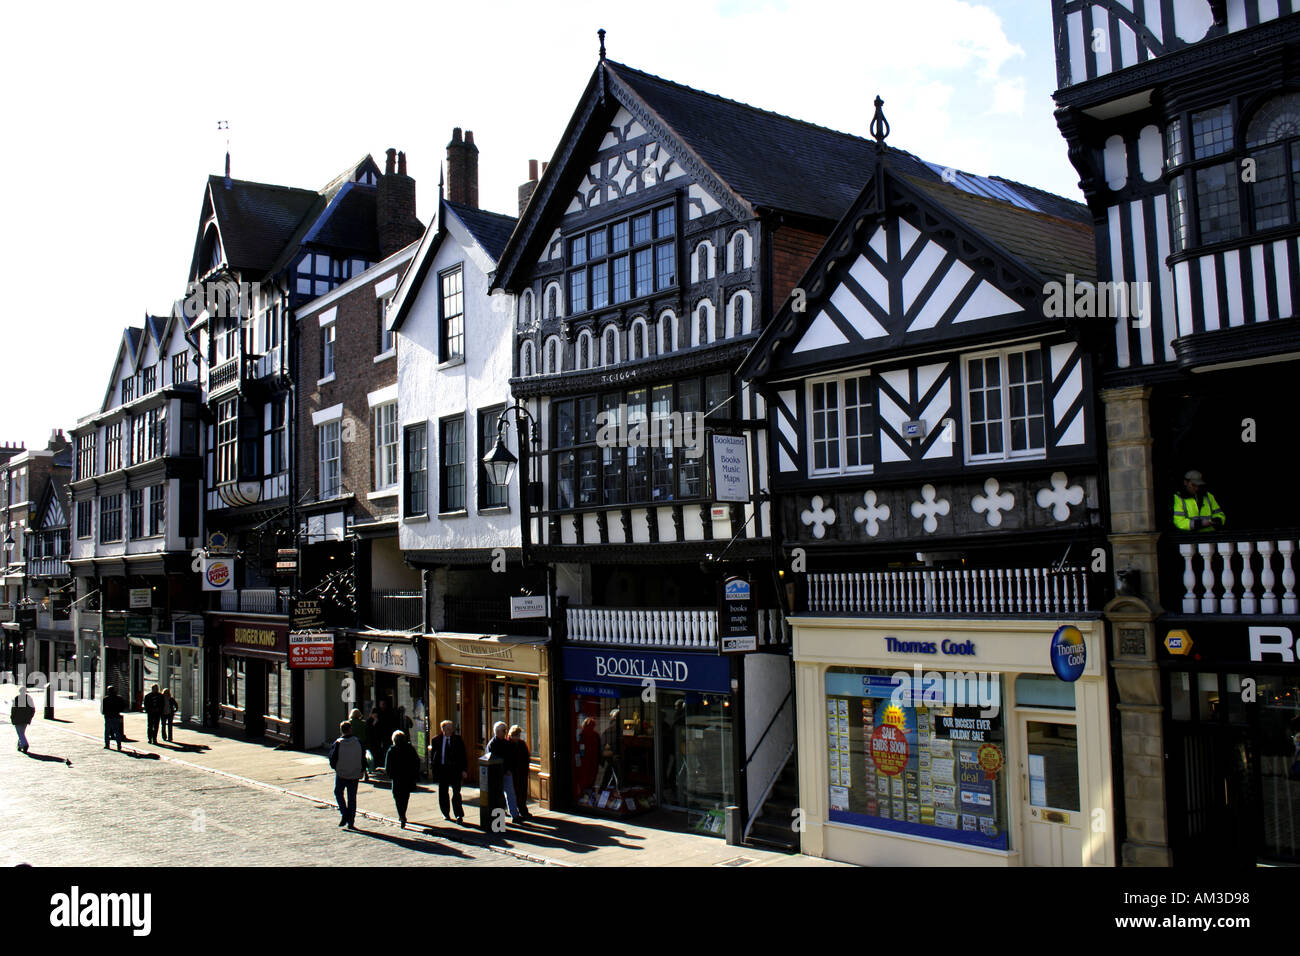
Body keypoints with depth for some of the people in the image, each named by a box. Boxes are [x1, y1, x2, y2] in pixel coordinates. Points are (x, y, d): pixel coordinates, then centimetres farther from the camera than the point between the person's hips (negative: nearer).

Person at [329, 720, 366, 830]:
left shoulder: (338, 743, -11)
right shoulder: (358, 742, -3)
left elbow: (332, 759, -8)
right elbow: (363, 758, 4)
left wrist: (335, 767, 13)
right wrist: (362, 771, 17)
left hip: (341, 774, -2)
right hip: (354, 775, 2)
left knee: (338, 793, 19)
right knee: (352, 797, 9)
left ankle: (344, 813, 0)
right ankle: (351, 822, 9)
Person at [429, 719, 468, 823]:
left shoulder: (458, 739, 0)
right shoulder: (436, 740, 3)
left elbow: (464, 755, 0)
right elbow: (432, 754, 8)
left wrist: (464, 770, -6)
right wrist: (432, 767, -1)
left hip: (455, 769, -2)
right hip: (441, 769, 2)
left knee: (456, 792, -6)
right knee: (442, 793, 11)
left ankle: (459, 815, -3)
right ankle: (446, 813, 27)